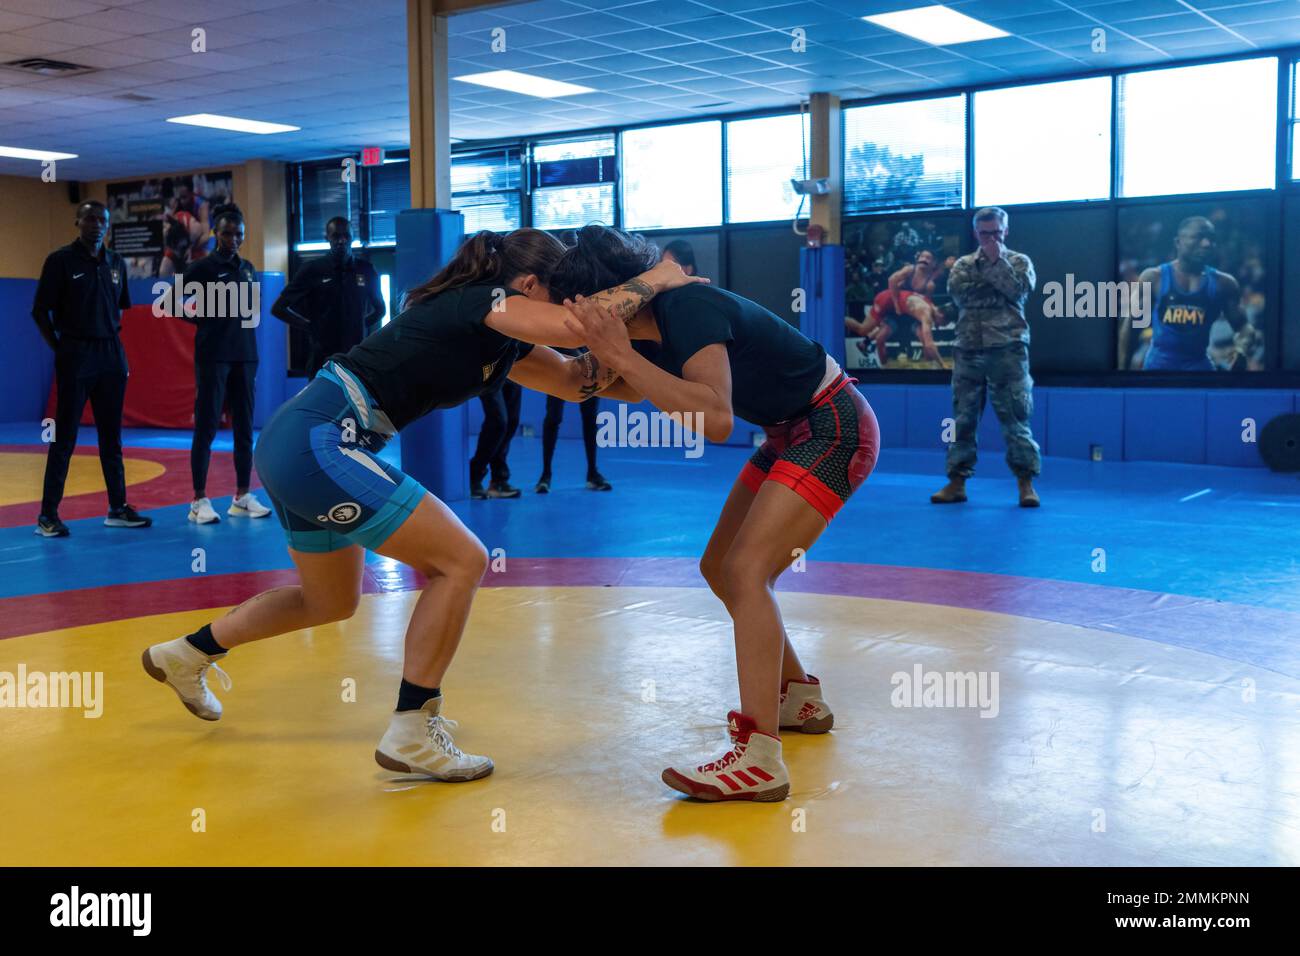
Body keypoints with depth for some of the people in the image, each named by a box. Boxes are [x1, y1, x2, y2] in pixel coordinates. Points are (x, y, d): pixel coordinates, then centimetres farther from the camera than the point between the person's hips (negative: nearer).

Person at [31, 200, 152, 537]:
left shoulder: (116, 263, 10)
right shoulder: (61, 260, -4)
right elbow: (40, 311, -3)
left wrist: (115, 347, 9)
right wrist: (61, 350, -5)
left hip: (111, 356, 5)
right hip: (75, 356, -5)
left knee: (111, 436, 10)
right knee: (65, 437, -3)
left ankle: (118, 508, 17)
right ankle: (48, 515, 2)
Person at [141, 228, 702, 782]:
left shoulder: (503, 344, 15)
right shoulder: (479, 301, -12)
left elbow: (578, 381, 13)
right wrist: (655, 279, -13)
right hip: (319, 442, -11)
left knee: (331, 602, 27)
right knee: (461, 560, -10)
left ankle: (186, 655, 43)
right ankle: (411, 737, -2)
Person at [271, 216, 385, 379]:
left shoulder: (366, 270, 9)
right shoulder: (312, 270, 2)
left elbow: (380, 309, 24)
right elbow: (279, 308, 5)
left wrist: (364, 326, 9)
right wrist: (310, 326, 0)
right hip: (323, 358, -2)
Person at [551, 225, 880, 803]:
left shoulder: (688, 309, -26)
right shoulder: (652, 322, 1)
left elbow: (716, 420, -39)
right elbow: (637, 391, 22)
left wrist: (621, 355, -38)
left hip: (835, 429, -10)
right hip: (791, 433, 10)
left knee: (746, 569, -21)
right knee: (719, 569, 13)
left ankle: (758, 761, -24)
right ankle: (800, 698, 29)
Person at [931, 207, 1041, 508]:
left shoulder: (1019, 261, 9)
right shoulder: (963, 264, 14)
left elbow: (1017, 290, -10)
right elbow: (957, 291, -4)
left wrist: (996, 261, -6)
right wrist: (986, 266, -4)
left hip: (1007, 349, -3)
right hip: (968, 349, 3)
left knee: (1014, 417, -5)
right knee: (963, 417, 4)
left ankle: (1026, 482, -1)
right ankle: (957, 481, 9)